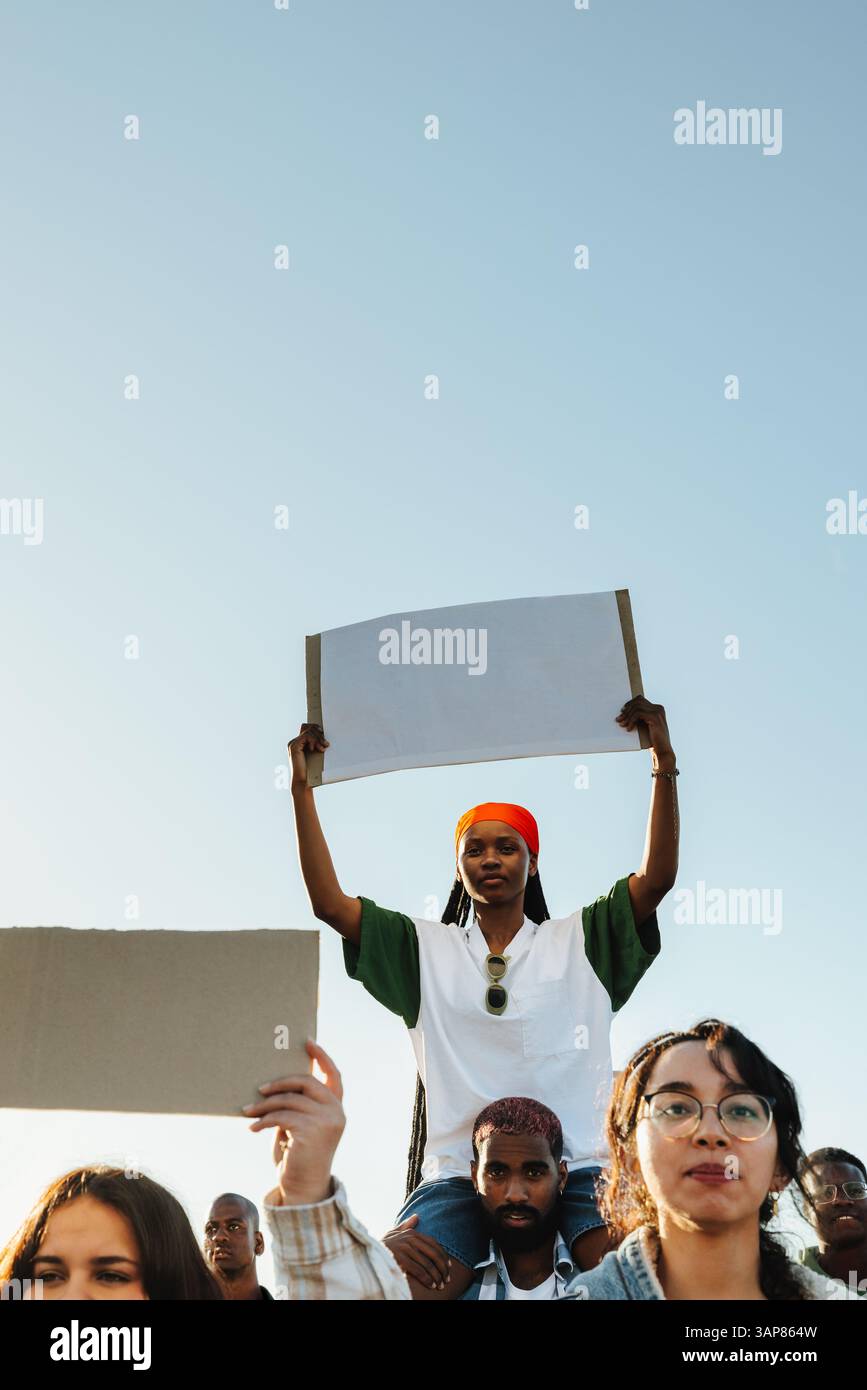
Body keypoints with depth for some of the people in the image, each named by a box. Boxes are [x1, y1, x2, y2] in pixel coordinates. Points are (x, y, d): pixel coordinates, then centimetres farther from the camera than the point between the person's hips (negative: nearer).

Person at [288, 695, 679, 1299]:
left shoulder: (580, 942, 15)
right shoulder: (426, 949, 17)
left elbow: (657, 878, 4)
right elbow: (329, 902, 10)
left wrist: (665, 763, -1)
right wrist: (302, 787, 8)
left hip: (576, 1166, 0)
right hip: (459, 1169, 1)